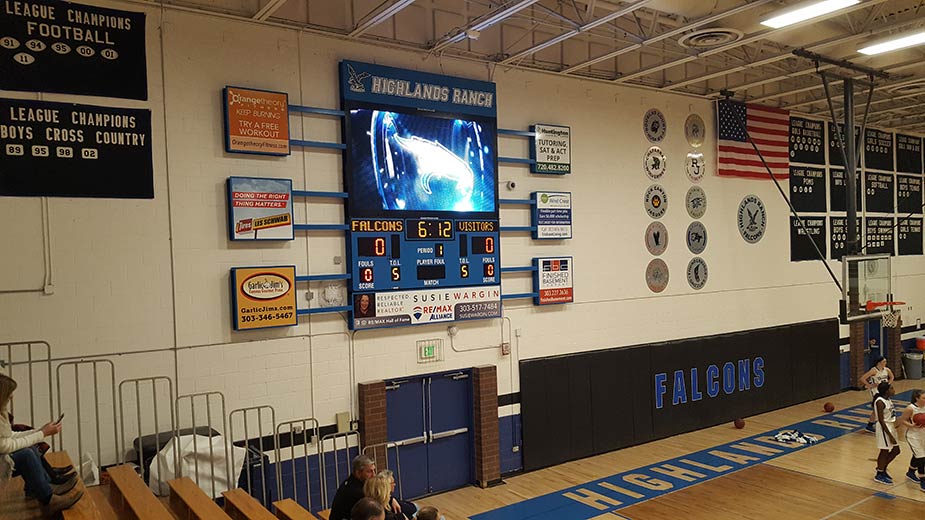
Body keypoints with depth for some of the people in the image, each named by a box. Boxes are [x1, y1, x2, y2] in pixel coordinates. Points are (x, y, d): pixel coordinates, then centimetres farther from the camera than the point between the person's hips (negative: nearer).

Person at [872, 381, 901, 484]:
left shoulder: (888, 399, 7)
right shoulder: (880, 402, -21)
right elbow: (881, 420, -22)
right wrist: (890, 435, -22)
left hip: (891, 426, 9)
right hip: (884, 428, -9)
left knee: (896, 451, 15)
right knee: (884, 452, 2)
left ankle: (882, 468, 33)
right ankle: (879, 475, 18)